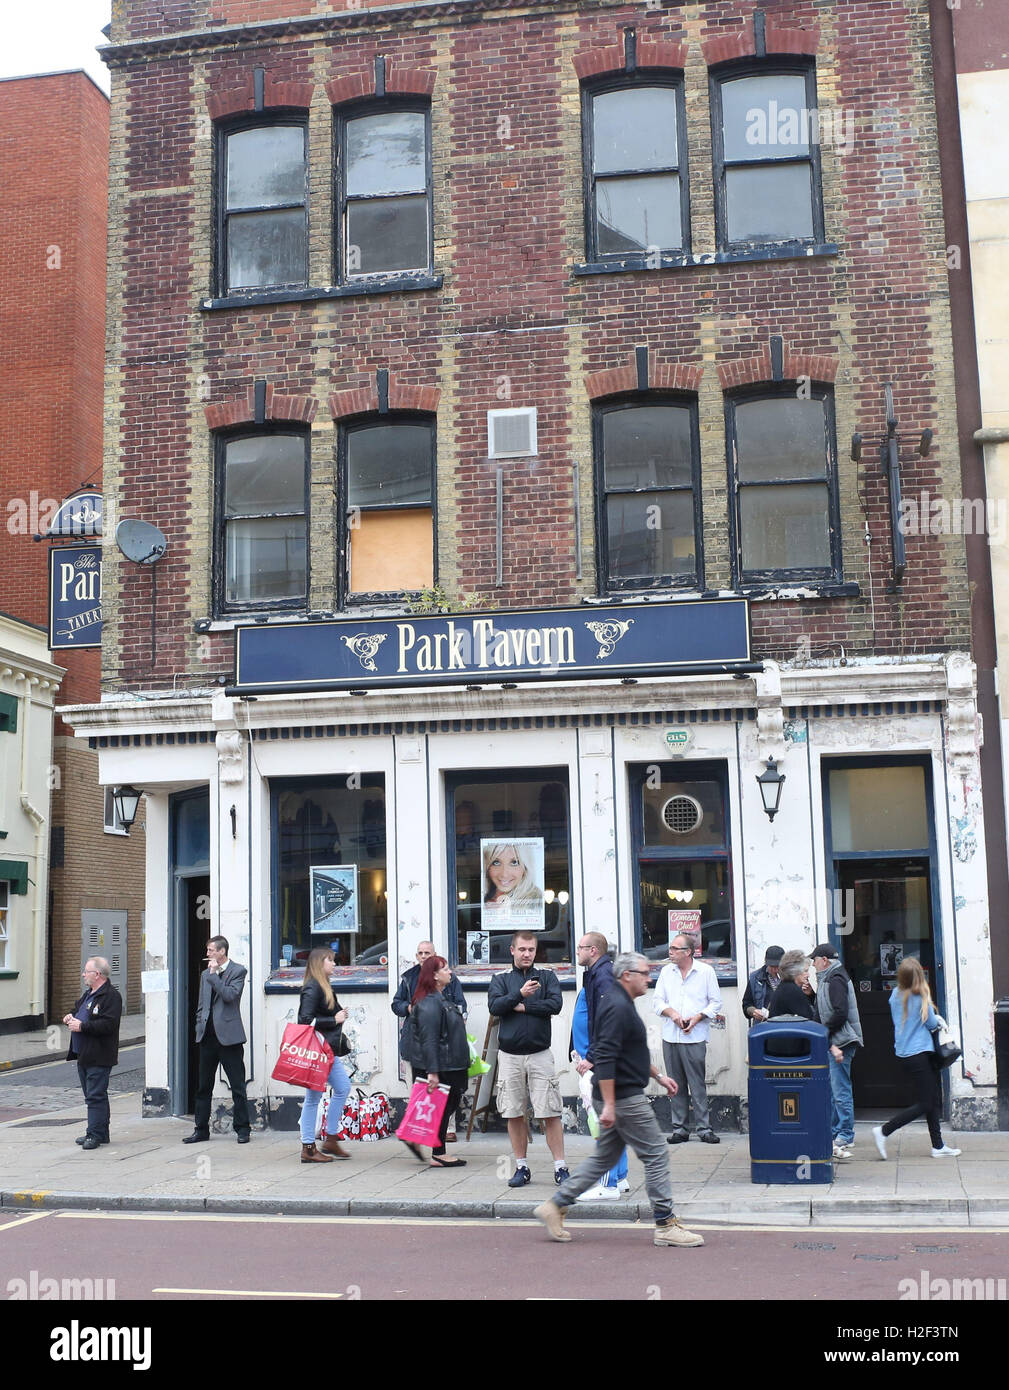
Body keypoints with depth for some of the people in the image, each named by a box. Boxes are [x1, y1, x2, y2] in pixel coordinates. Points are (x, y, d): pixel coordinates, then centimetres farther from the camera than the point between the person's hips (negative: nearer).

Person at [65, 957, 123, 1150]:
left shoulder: (111, 996, -15)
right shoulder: (88, 994, 17)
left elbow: (109, 1024, -24)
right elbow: (79, 1009, 34)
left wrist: (82, 1026, -21)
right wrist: (71, 1016, 11)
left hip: (99, 1057, -10)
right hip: (84, 1055, 10)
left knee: (96, 1096, -8)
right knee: (93, 1096, 15)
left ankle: (95, 1134, -5)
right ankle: (101, 1133, 22)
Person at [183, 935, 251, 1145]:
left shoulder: (238, 971, -2)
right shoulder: (206, 974, 16)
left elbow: (230, 995, -17)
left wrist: (214, 974, -11)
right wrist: (200, 1027, 9)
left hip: (229, 1035, -6)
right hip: (208, 1036, 6)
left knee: (237, 1086, -1)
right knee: (203, 1086, 9)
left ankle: (242, 1129, 7)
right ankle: (201, 1129, 17)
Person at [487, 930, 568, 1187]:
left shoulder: (547, 977, 7)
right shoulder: (501, 979, 9)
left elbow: (555, 1004, -8)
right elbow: (494, 1007, -7)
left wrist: (522, 1007, -8)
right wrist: (520, 994, -18)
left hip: (539, 1054, -1)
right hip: (509, 1055, 1)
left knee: (551, 1113, -4)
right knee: (514, 1114, 5)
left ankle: (560, 1167, 1)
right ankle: (521, 1168, 16)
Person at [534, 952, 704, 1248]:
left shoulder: (621, 1004, 15)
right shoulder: (618, 1008, -19)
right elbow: (605, 1059, -25)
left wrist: (658, 1075, 24)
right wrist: (609, 1105, -25)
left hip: (619, 1098, 11)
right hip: (624, 1098, -11)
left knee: (604, 1158, 15)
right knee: (656, 1156, -3)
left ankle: (555, 1206, 17)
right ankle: (665, 1226, 4)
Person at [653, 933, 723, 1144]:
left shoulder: (706, 971, 2)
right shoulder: (666, 972, 12)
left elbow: (716, 1003, 4)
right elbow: (658, 1002, 12)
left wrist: (697, 1018, -10)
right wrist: (671, 1012, -7)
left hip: (695, 1037, -3)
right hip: (670, 1037, 3)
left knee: (697, 1084, -5)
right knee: (676, 1085, 5)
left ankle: (704, 1127, 1)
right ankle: (679, 1128, 11)